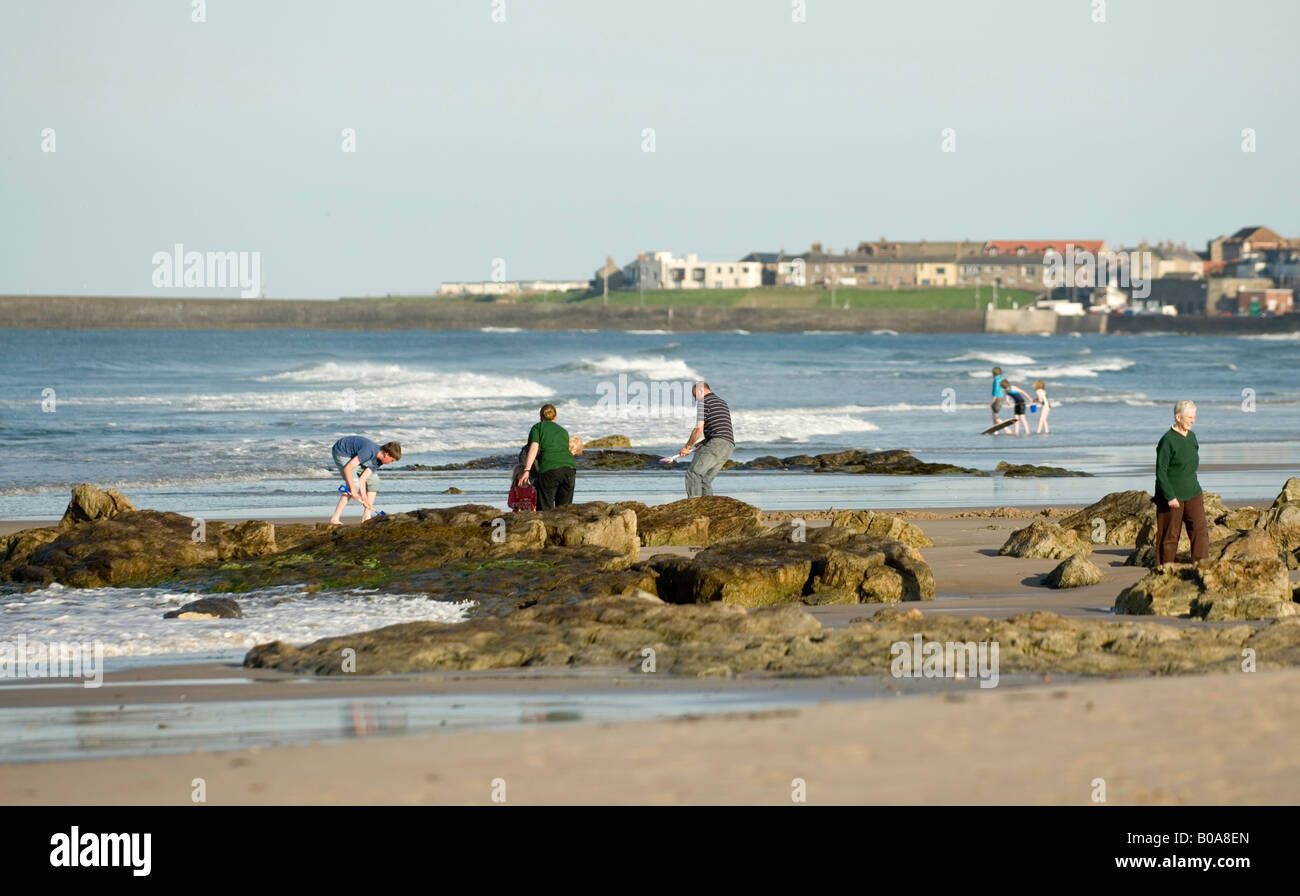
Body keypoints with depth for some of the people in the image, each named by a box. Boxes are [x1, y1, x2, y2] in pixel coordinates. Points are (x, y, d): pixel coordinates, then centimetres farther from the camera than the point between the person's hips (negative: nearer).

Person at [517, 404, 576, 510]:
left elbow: (534, 448, 0)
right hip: (569, 468, 4)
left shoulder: (538, 427, 13)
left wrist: (526, 470, -7)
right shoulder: (564, 431, 27)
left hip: (549, 470, -4)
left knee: (545, 509, -3)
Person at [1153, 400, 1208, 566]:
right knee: (1169, 535, 2)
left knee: (1200, 530, -6)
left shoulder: (1191, 437, 10)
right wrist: (1170, 497, -19)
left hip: (1192, 493, 6)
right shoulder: (1167, 440, -13)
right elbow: (1161, 472, -14)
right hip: (1171, 495, -6)